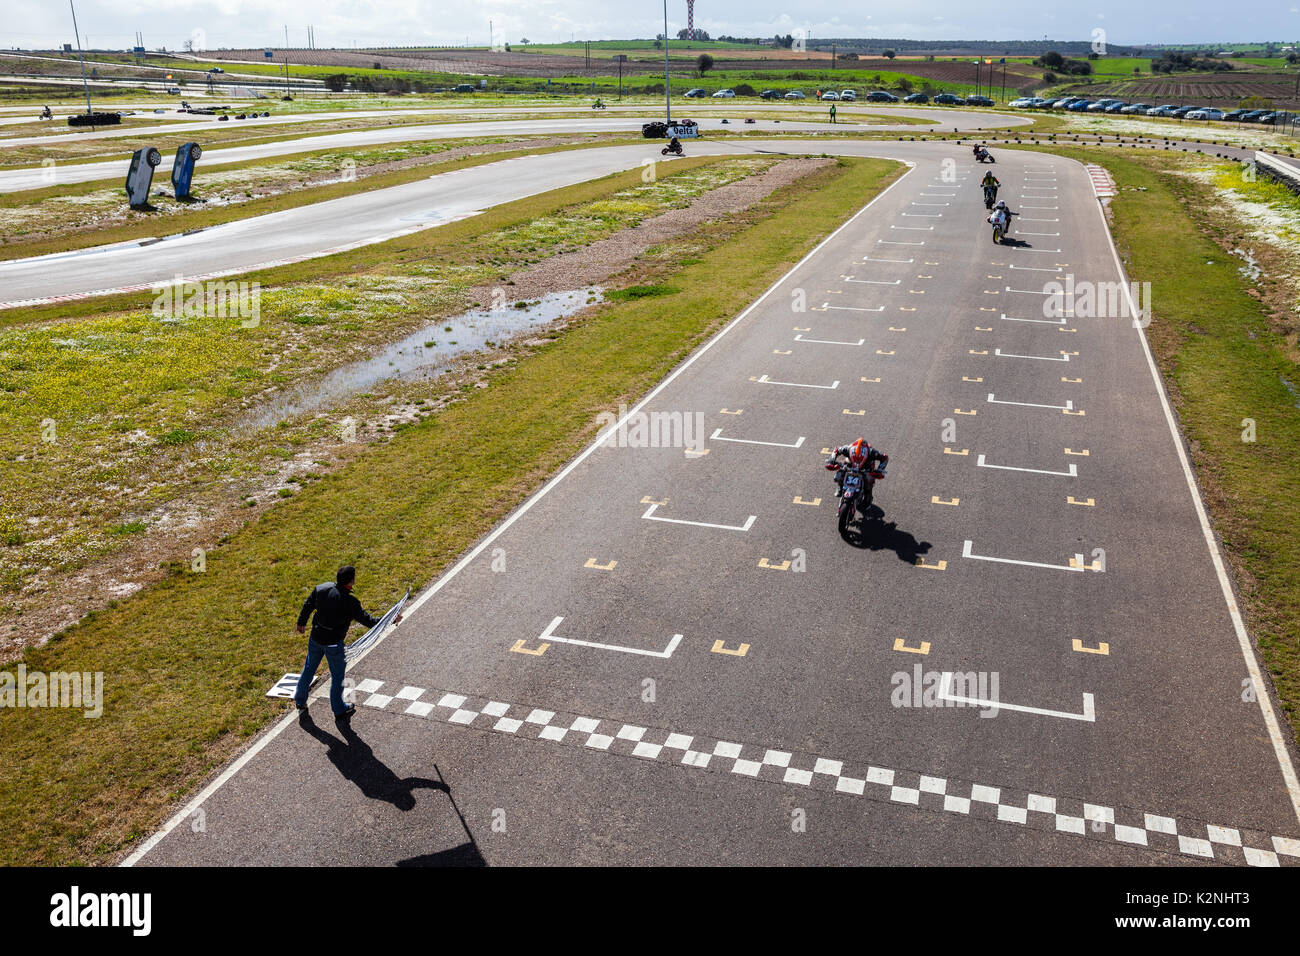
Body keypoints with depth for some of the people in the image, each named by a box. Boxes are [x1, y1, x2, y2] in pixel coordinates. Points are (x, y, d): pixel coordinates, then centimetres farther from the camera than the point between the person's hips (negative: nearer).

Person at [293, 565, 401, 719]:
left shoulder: (320, 588, -9)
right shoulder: (350, 602, -27)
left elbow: (307, 606, 5)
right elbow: (367, 620, -21)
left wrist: (301, 623, 24)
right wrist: (392, 620, -12)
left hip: (315, 638, 6)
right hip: (334, 643, -6)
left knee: (309, 668, 26)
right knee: (337, 676, 13)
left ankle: (300, 700, 44)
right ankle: (339, 710, 29)